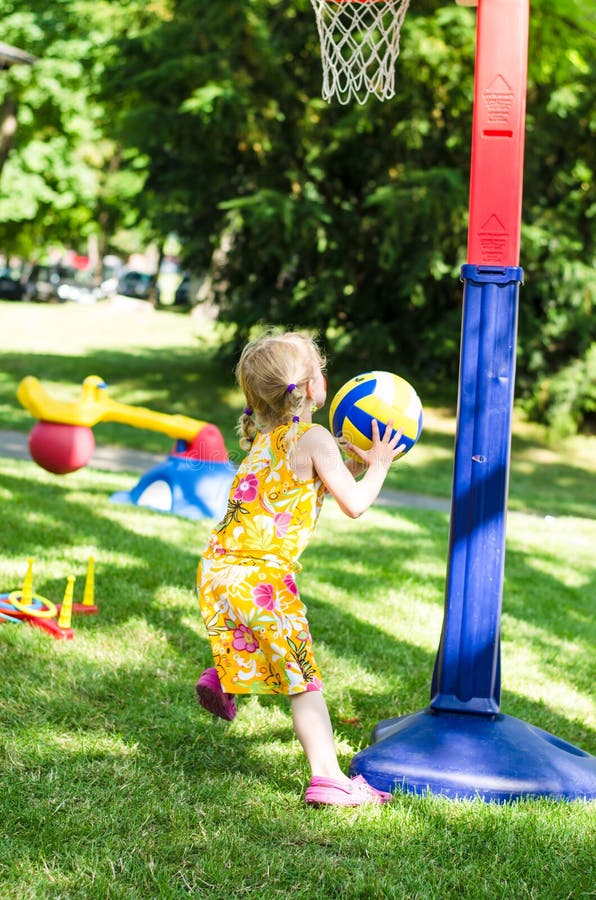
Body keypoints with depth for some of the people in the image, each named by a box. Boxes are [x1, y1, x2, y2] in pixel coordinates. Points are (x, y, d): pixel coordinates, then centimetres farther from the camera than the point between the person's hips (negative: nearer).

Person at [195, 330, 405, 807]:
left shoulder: (263, 437, 18)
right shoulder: (313, 439, -6)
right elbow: (355, 503, -5)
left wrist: (355, 463, 23)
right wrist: (377, 465, 10)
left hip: (219, 567, 7)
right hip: (263, 577, -6)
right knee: (303, 681, -1)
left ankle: (222, 678, 40)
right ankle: (327, 777, -4)